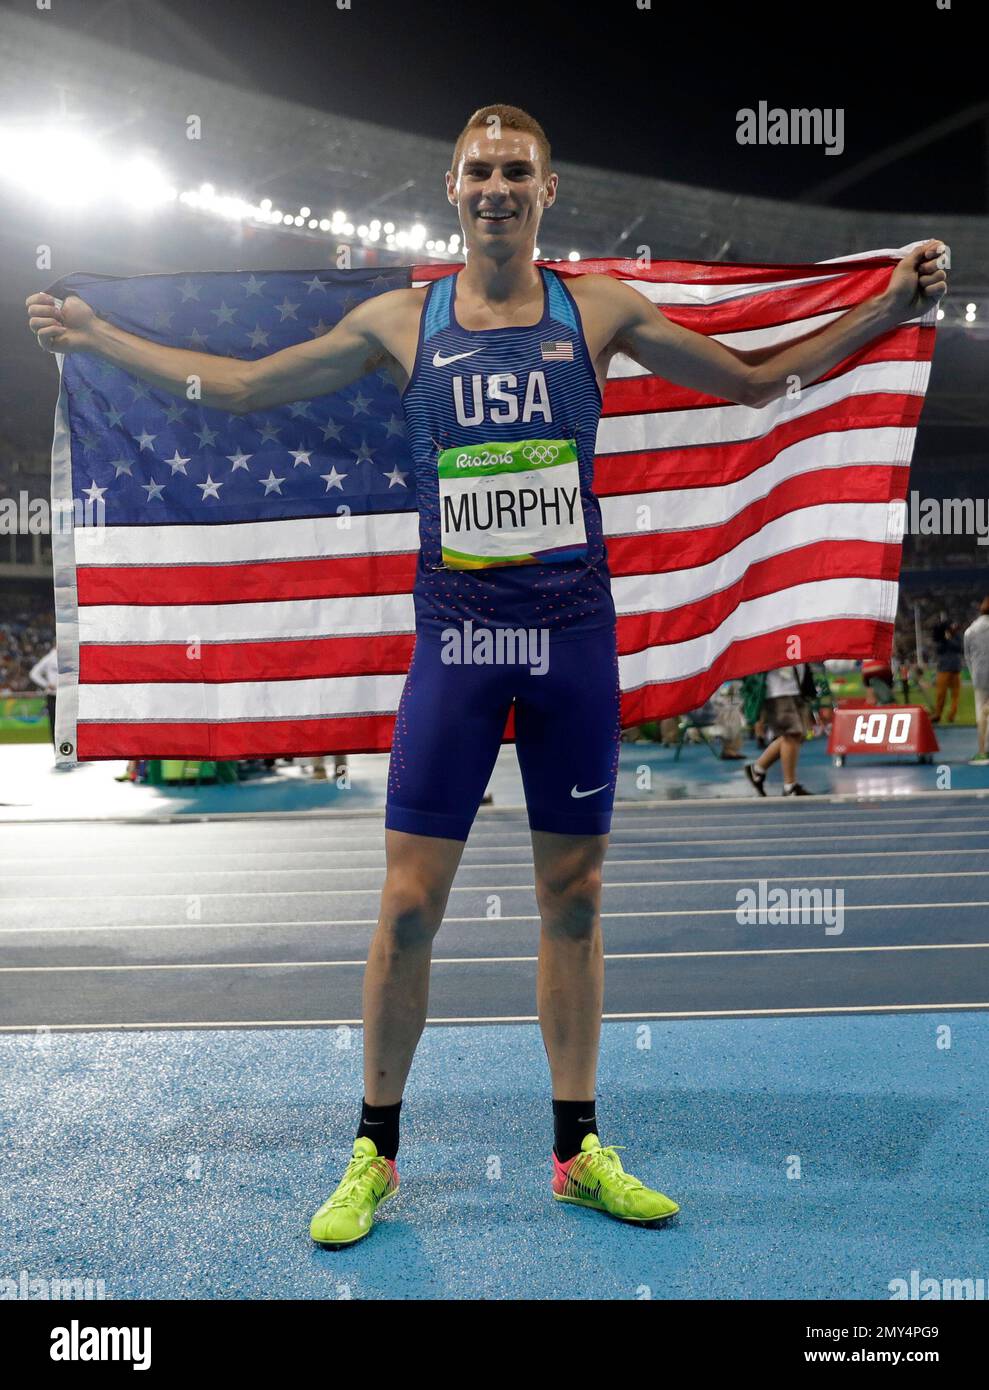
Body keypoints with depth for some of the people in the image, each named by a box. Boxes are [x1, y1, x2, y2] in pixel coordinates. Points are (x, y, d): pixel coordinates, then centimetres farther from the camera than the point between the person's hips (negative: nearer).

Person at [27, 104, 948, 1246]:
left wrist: (889, 308, 8)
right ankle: (374, 1152, 19)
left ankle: (577, 1150, 24)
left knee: (572, 895, 8)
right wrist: (99, 338, 15)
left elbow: (756, 380, 15)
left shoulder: (598, 309, 7)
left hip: (573, 632, 1)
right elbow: (240, 388, 15)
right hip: (455, 636, -1)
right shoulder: (400, 321, 7)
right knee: (408, 905, -1)